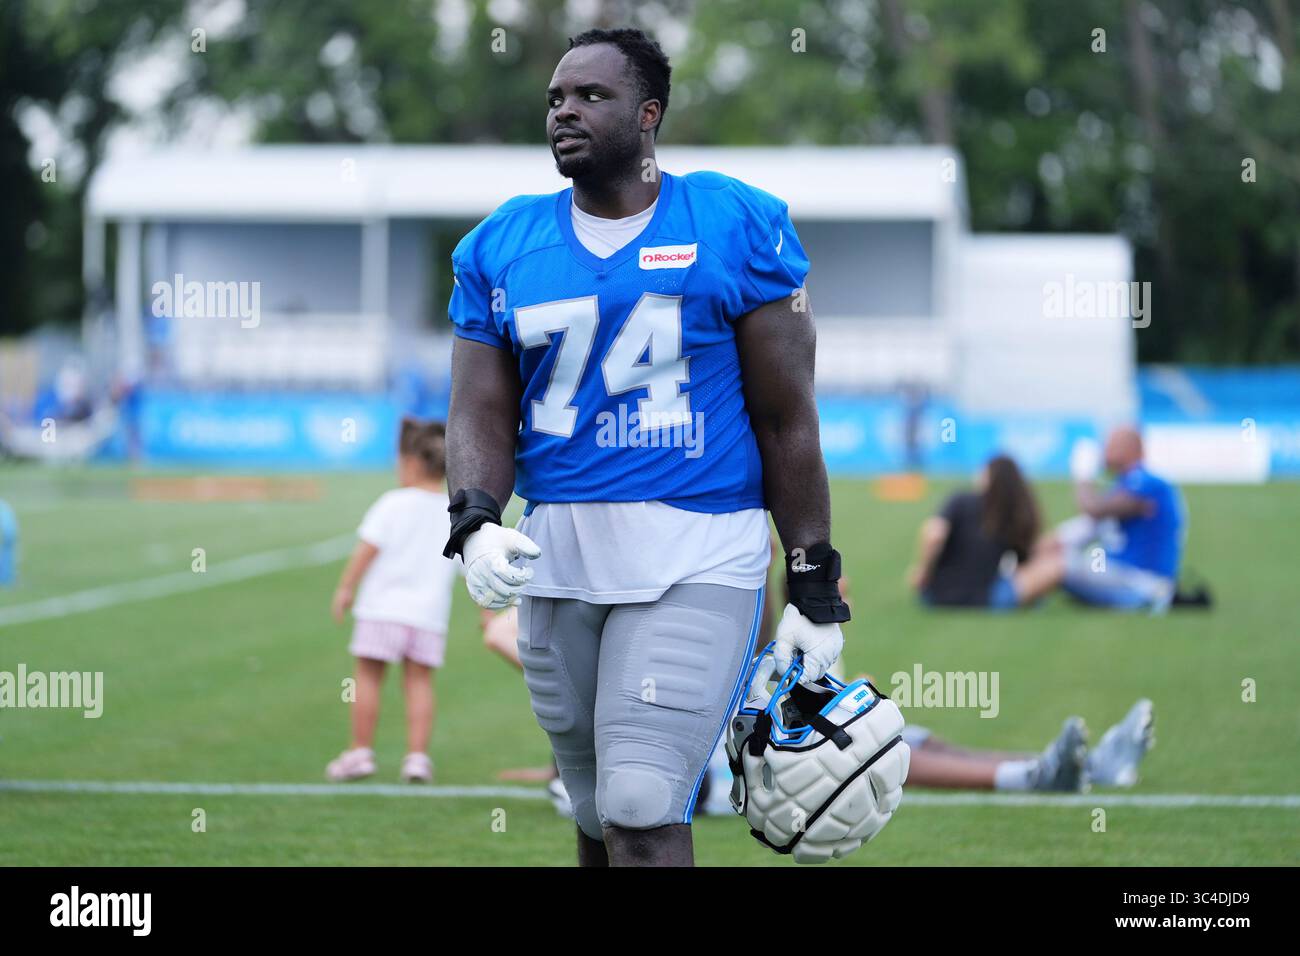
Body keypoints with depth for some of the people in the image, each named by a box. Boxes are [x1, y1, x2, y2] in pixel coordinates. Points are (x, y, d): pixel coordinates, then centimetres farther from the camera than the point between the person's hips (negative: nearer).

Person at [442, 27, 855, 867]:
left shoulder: (736, 230, -2)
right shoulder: (503, 248, 9)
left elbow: (788, 421, 0)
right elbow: (482, 413, 7)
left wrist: (816, 590, -2)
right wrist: (475, 525, -15)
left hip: (695, 554, -5)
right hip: (558, 554, 5)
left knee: (643, 811, -17)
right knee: (599, 816, 14)